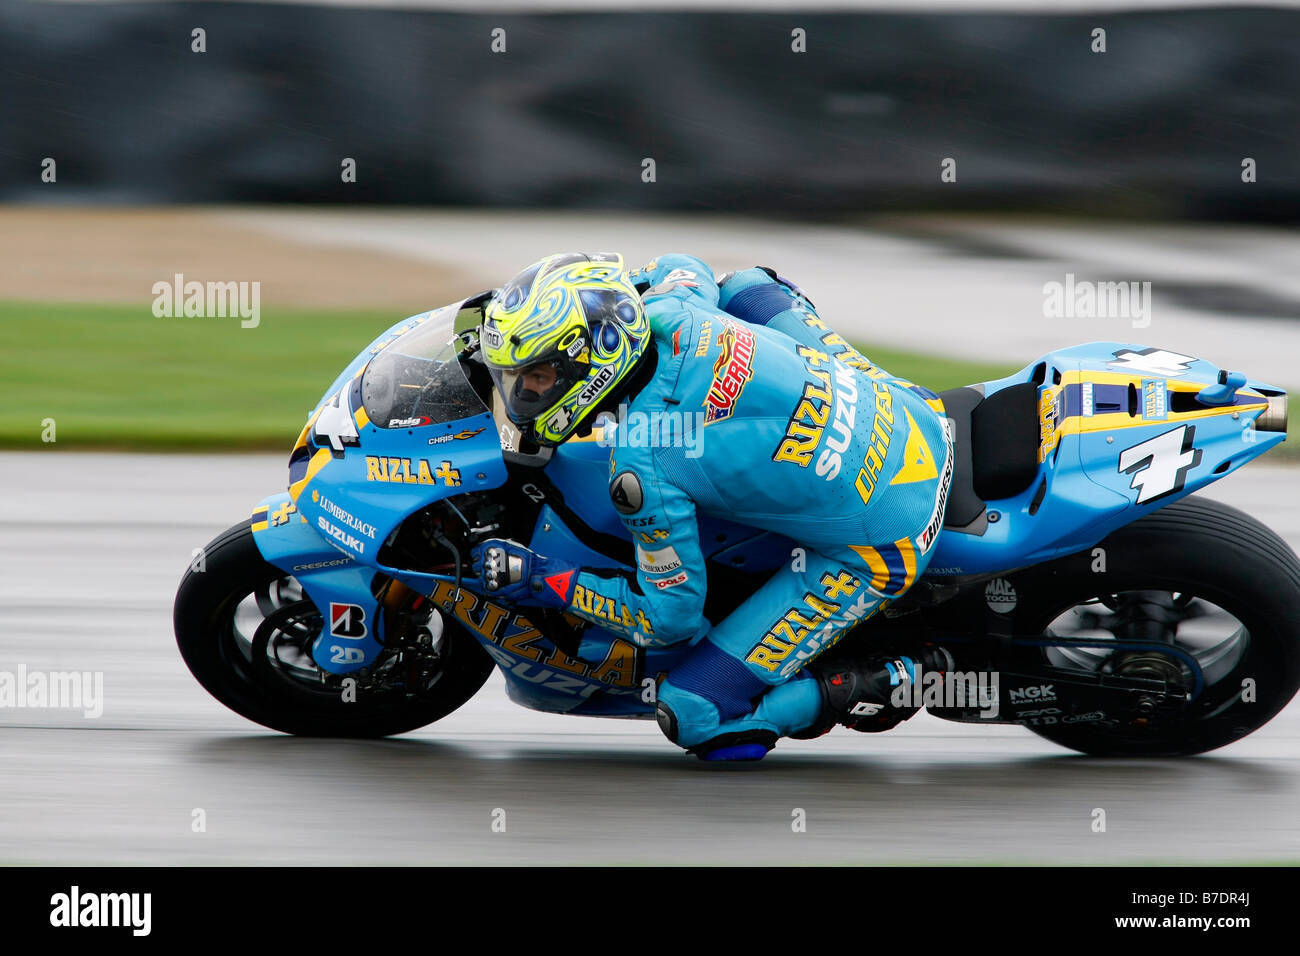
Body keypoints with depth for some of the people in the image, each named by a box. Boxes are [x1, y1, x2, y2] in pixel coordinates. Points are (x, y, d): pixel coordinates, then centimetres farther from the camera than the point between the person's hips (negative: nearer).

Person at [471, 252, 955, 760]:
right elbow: (685, 268, 21)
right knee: (743, 284, 26)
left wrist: (544, 582, -7)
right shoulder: (668, 307, -7)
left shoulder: (641, 466, -26)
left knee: (692, 715, -4)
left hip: (879, 546, -7)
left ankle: (888, 686, 0)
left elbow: (671, 615, -13)